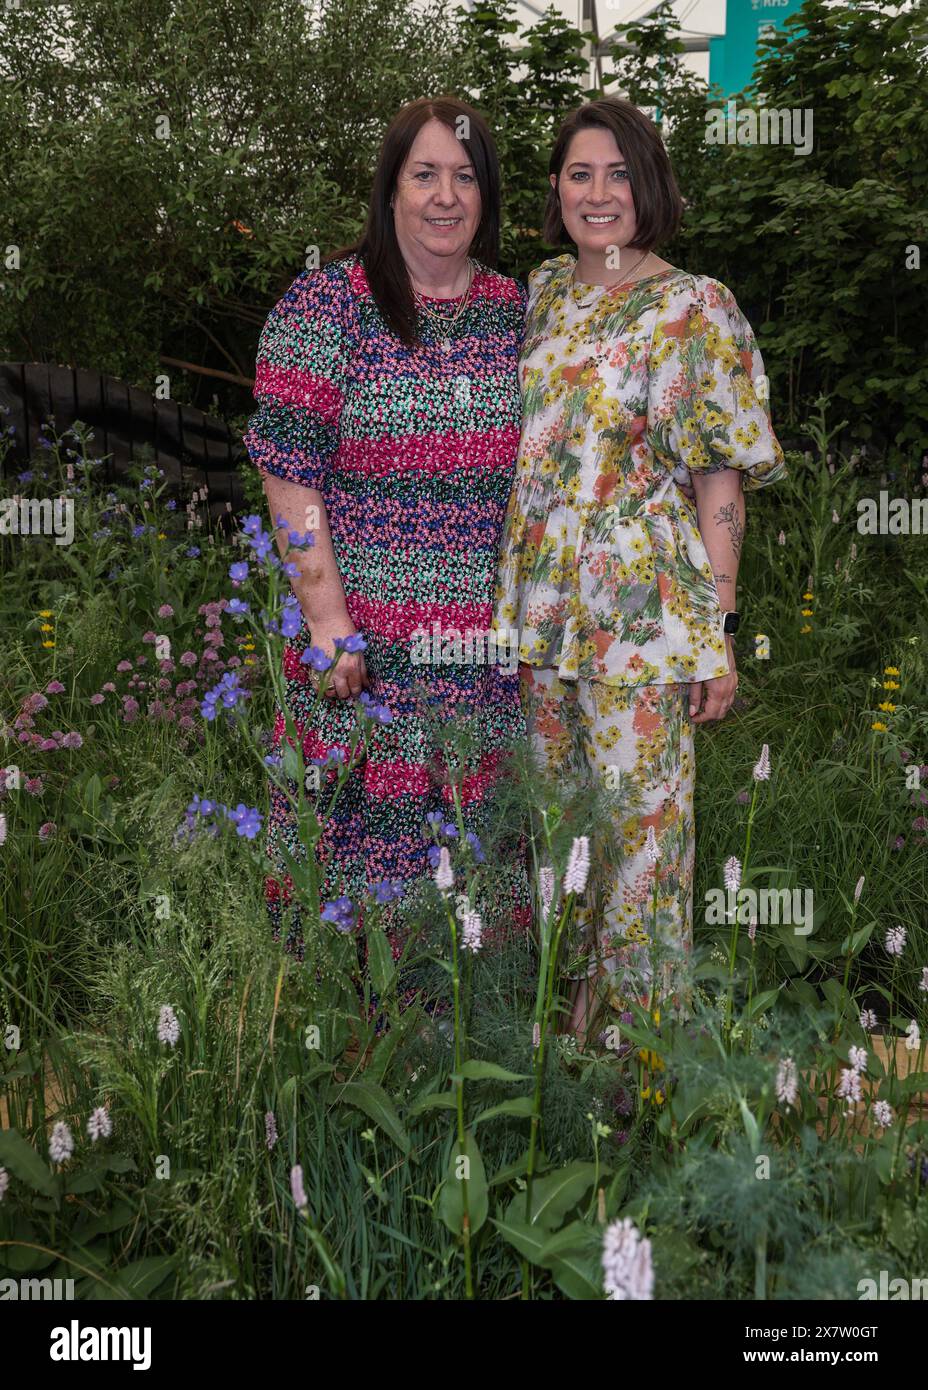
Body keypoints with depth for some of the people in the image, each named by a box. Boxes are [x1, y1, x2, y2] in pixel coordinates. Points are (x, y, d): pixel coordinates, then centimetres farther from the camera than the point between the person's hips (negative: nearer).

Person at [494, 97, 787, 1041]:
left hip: (644, 608, -6)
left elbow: (720, 475, -8)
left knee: (639, 817, 0)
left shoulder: (695, 309, -6)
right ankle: (570, 991, 34)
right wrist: (508, 597, 15)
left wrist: (718, 629, -13)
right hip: (541, 604, 6)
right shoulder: (541, 292, 11)